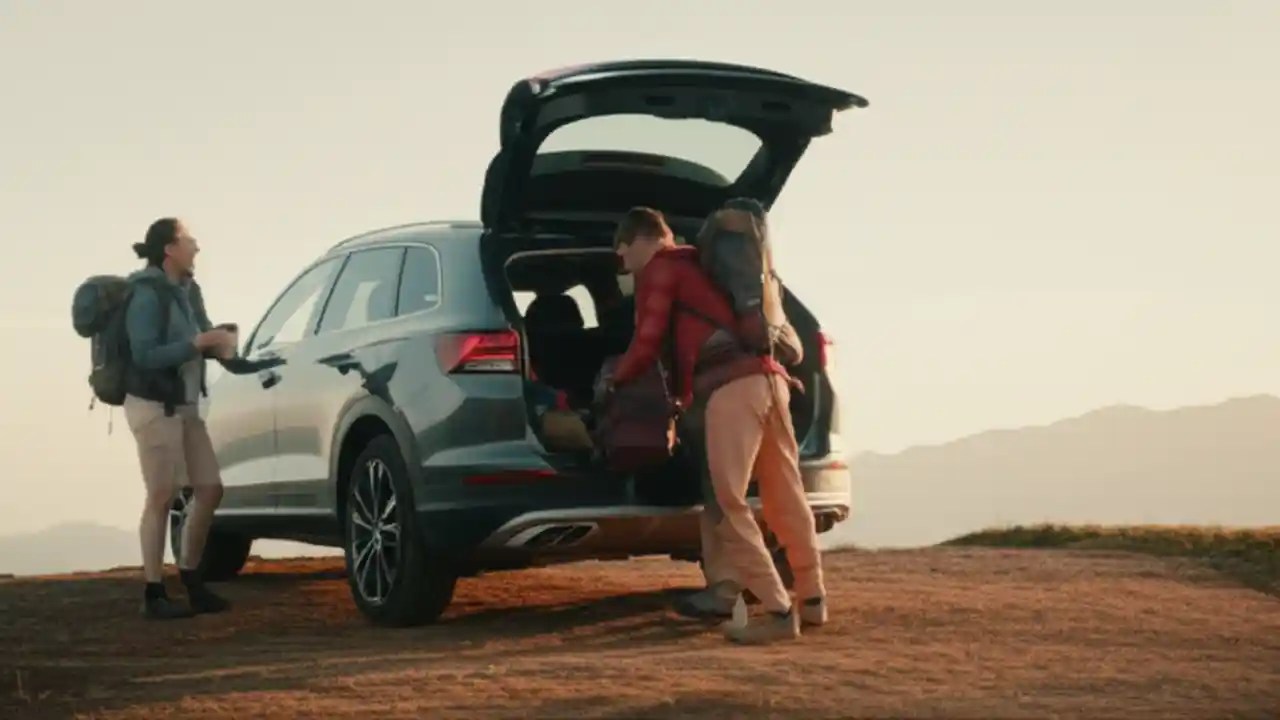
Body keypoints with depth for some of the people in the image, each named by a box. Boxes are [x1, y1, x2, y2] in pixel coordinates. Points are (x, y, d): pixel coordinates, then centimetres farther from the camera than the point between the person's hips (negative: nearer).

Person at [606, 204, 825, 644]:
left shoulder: (658, 269, 7)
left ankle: (778, 612, -9)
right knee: (785, 495, 16)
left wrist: (614, 381, 22)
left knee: (729, 507, -6)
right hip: (768, 375, 8)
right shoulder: (696, 261, 31)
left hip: (730, 386, -8)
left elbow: (647, 346, 4)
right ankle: (812, 598, 25)